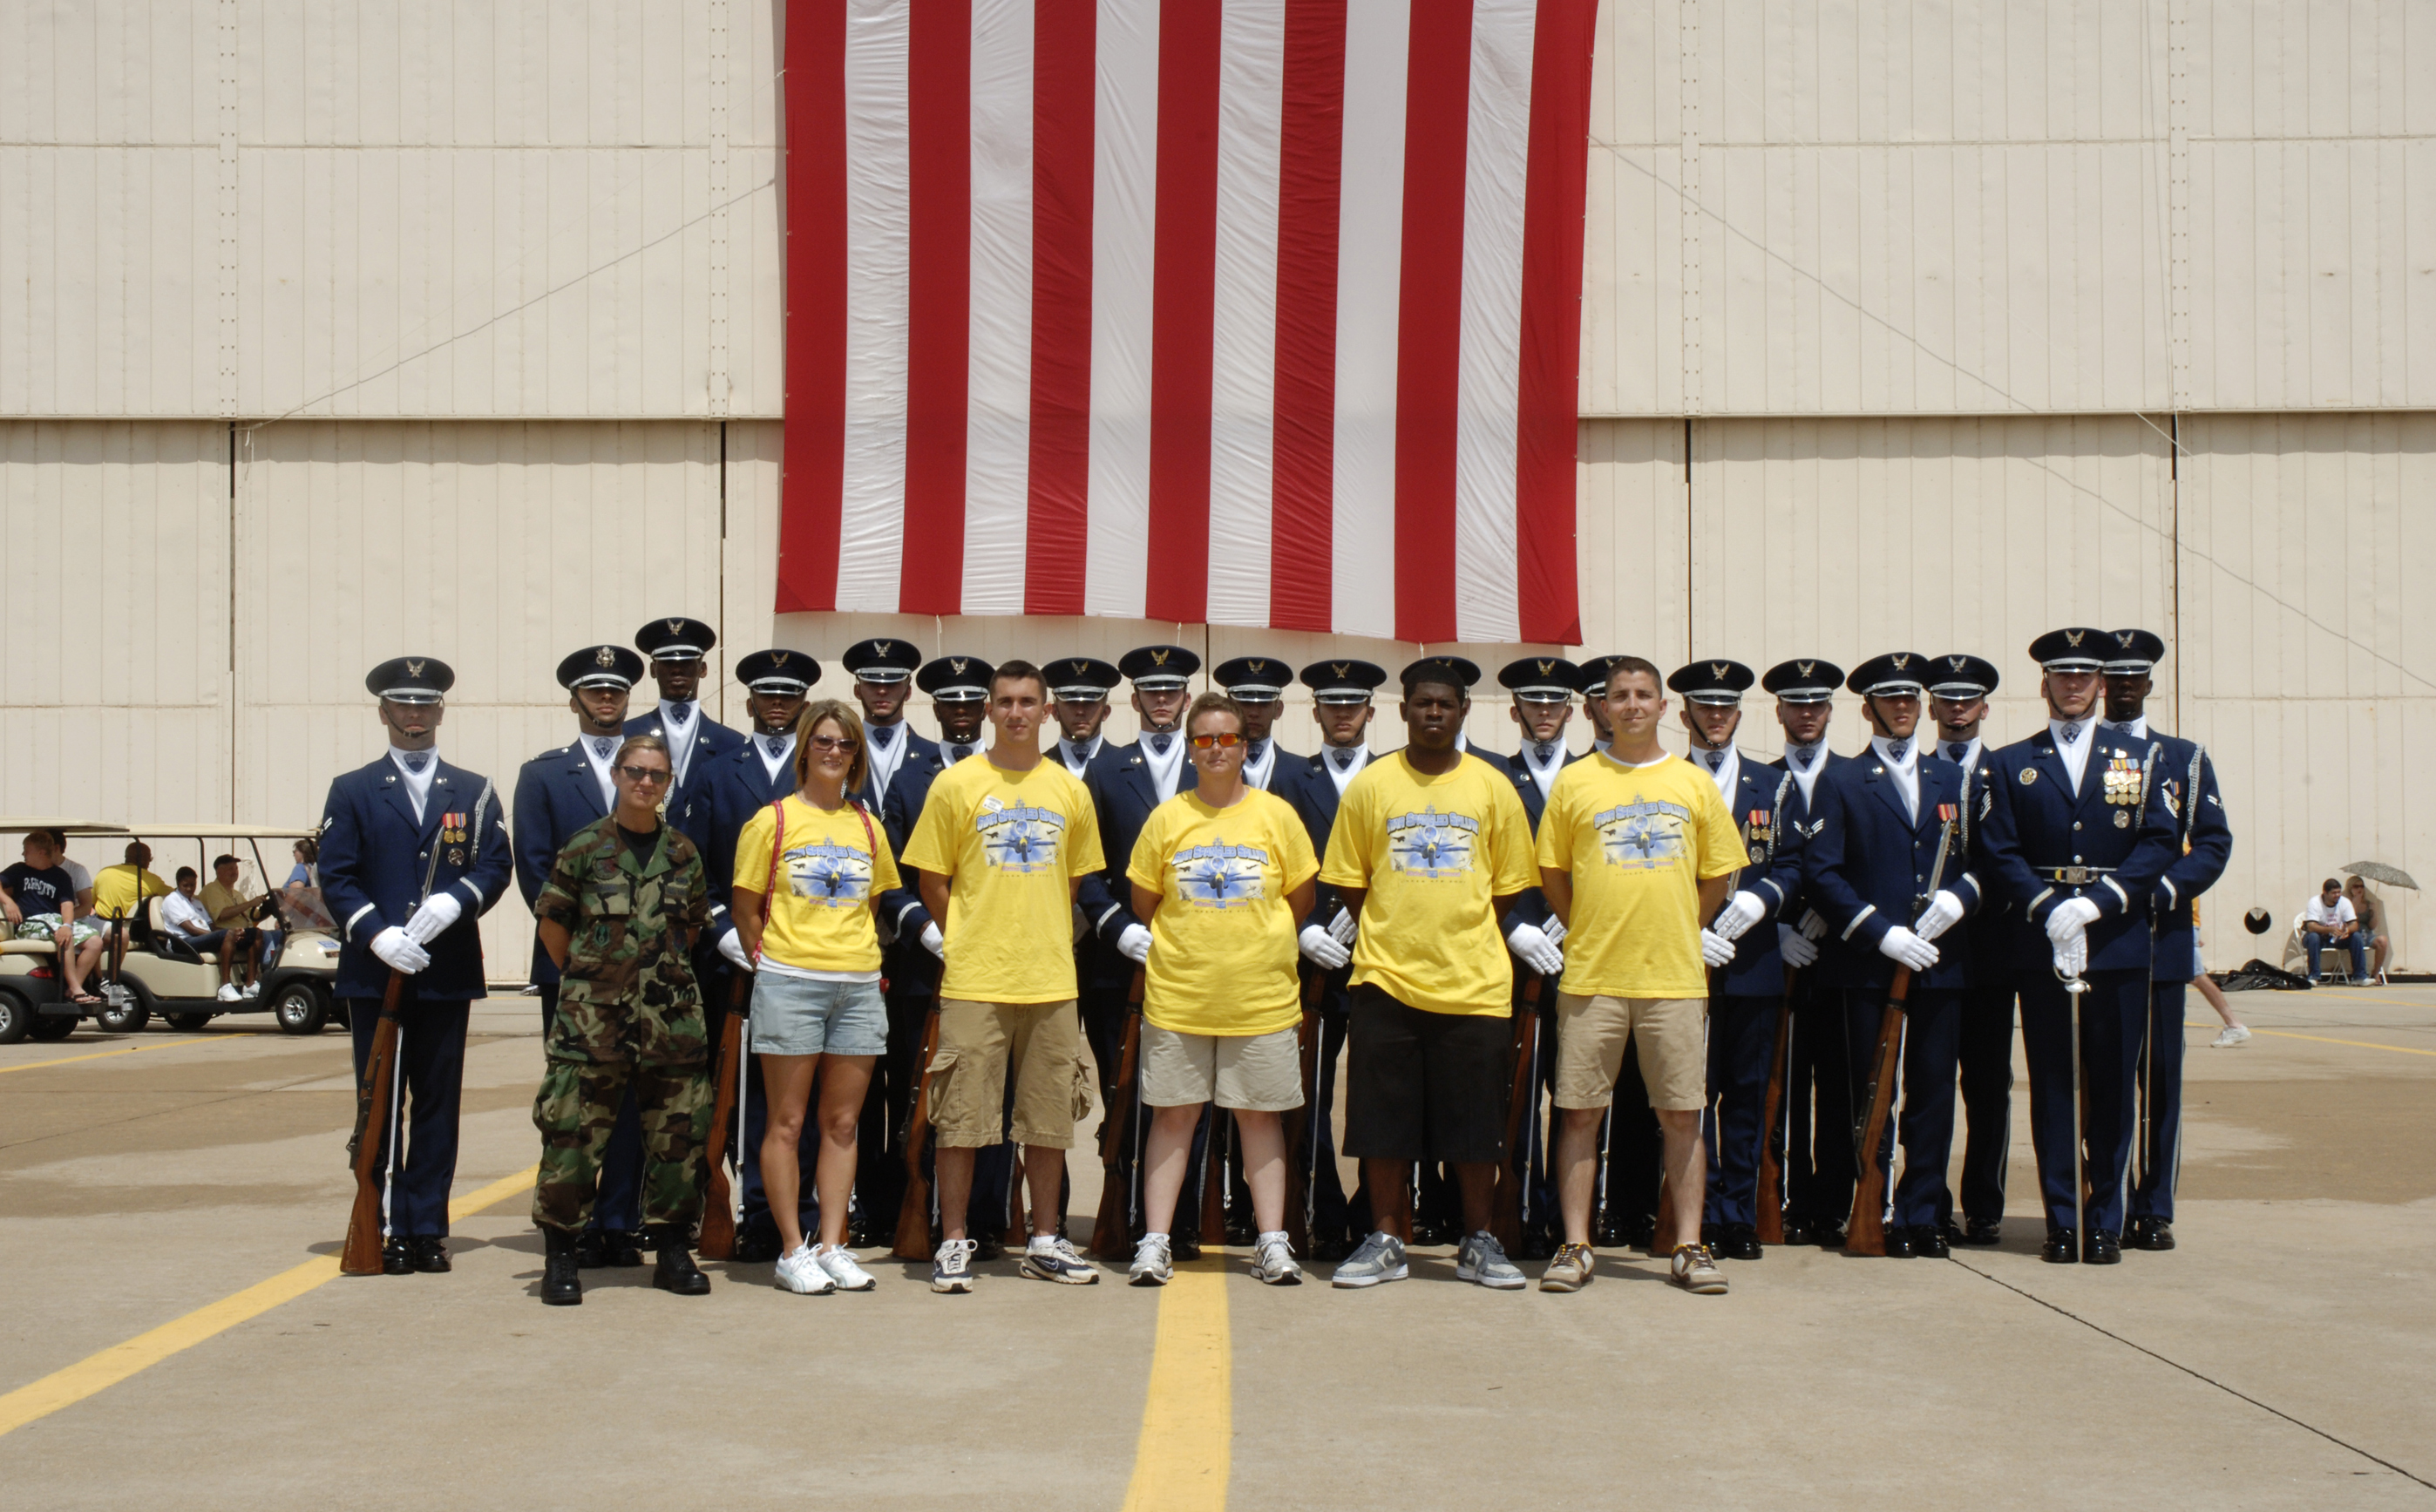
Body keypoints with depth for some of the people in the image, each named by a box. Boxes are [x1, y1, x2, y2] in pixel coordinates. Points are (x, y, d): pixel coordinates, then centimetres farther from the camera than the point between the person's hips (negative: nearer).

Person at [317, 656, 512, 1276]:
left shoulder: (474, 793, 12)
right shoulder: (352, 791, 9)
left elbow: (495, 865, 3)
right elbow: (335, 876, 1)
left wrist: (452, 902, -17)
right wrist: (378, 935, -15)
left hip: (447, 973, 1)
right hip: (374, 974, -1)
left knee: (437, 1104, 4)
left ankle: (428, 1229, 9)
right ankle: (388, 1230, 7)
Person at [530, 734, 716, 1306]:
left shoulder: (683, 852, 8)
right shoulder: (586, 846, -1)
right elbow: (551, 921, 5)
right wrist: (583, 978, 8)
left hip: (670, 1012, 3)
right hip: (592, 1013, -3)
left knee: (677, 1132, 5)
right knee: (573, 1130, -5)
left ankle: (673, 1253, 17)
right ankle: (561, 1257, 4)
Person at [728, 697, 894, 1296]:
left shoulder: (866, 825, 12)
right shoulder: (773, 820, 0)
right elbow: (746, 908, 3)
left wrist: (860, 952, 11)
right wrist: (769, 965, -1)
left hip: (859, 986, 4)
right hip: (789, 983, -4)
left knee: (842, 1122, 6)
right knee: (787, 1122, 0)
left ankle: (832, 1247, 13)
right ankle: (792, 1251, 8)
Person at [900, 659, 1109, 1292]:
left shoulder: (1069, 790, 9)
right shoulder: (956, 784, 0)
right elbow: (932, 879, 4)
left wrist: (1047, 941, 11)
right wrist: (965, 942, 1)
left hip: (1051, 979, 3)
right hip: (974, 979, -3)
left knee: (1049, 1120, 8)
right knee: (960, 1118, -1)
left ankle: (1045, 1241, 19)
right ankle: (953, 1242, 10)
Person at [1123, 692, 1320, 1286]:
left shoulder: (1276, 815, 2)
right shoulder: (1167, 818, 2)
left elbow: (1300, 899, 9)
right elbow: (1144, 902, 9)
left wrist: (1260, 944, 9)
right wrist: (1190, 945, 10)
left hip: (1262, 995, 0)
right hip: (1177, 995, 0)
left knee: (1260, 1114, 6)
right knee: (1173, 1115, 4)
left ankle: (1272, 1242, 11)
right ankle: (1155, 1242, 8)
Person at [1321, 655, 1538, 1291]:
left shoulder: (1493, 788, 5)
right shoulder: (1370, 785, 3)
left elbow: (1508, 886, 10)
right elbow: (1348, 882, 7)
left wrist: (1462, 936, 5)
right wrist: (1392, 935, 5)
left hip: (1473, 983, 0)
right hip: (1386, 980, 0)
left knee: (1476, 1122, 4)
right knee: (1384, 1120, 3)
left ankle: (1478, 1244, 16)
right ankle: (1385, 1241, 15)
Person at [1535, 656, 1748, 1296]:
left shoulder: (1695, 783, 7)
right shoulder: (1574, 782, 4)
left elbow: (1718, 876, 13)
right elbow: (1551, 872, 8)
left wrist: (1682, 933, 7)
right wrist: (1591, 932, 5)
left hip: (1675, 977, 1)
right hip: (1592, 978, -1)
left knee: (1682, 1118, 4)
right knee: (1580, 1115, 2)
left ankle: (1687, 1246, 12)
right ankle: (1575, 1245, 10)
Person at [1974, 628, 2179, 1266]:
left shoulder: (2140, 759, 10)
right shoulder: (2010, 766, 9)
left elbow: (2158, 844, 1)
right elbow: (1997, 853, 1)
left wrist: (2097, 903, -12)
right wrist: (2049, 909, -14)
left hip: (2120, 944, 1)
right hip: (2041, 946, 0)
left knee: (2113, 1088, 4)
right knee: (2053, 1087, 2)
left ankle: (2106, 1223, 13)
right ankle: (2063, 1223, 8)